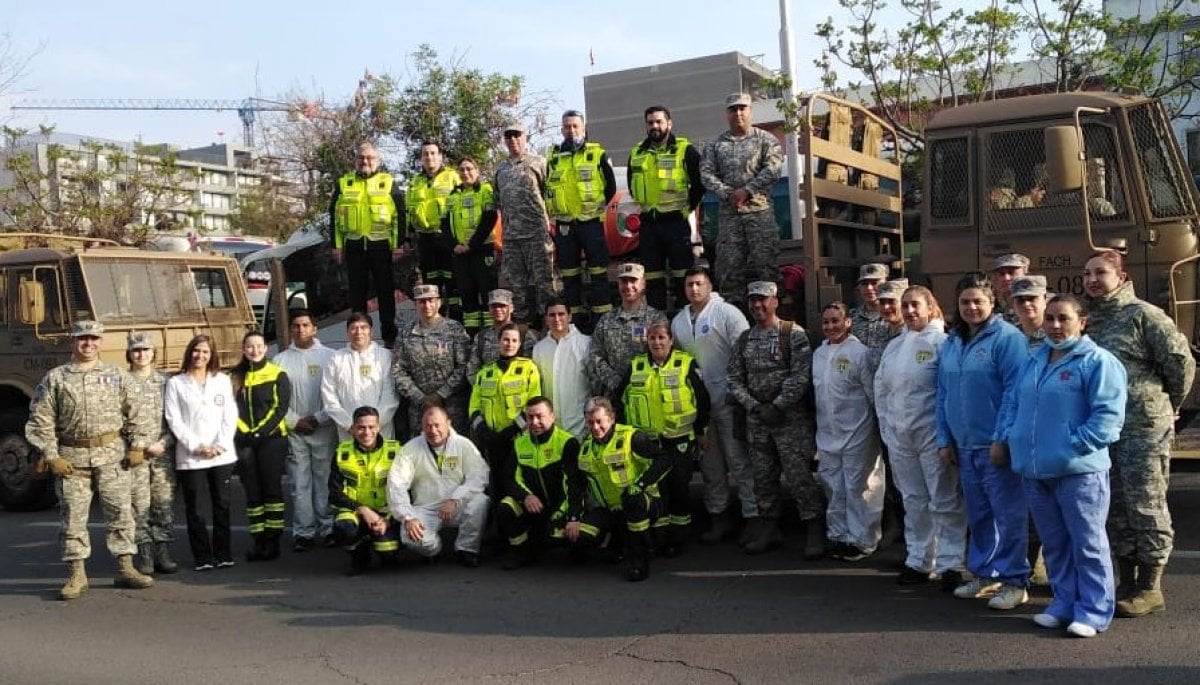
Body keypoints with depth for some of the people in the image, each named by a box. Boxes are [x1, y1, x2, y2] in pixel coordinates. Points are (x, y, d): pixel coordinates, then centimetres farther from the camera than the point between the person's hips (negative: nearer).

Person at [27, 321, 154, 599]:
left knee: (120, 511, 2)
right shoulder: (55, 379, 4)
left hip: (112, 456, 1)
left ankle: (125, 569, 11)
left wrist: (137, 445, 1)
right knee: (73, 517, 3)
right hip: (72, 459, -1)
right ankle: (77, 575, 12)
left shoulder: (115, 375, 8)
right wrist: (51, 456, -4)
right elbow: (41, 420, 2)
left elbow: (134, 414, 9)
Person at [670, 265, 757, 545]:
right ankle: (718, 516, 23)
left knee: (739, 460, -5)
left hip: (727, 399, -6)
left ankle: (752, 516, 1)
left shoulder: (727, 313, -6)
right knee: (710, 464, 13)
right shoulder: (678, 321, 12)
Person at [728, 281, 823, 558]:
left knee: (798, 476, -7)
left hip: (791, 418, -5)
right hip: (757, 419, 5)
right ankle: (769, 529, 22)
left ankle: (814, 531, 3)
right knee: (763, 477, 11)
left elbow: (801, 376, -12)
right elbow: (734, 379, 7)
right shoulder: (744, 339, 11)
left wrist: (777, 407, -15)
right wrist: (754, 406, -6)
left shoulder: (793, 334, -4)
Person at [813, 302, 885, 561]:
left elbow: (873, 393, -9)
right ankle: (837, 535, 27)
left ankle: (861, 539, 12)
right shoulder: (818, 353, 10)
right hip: (827, 433, 6)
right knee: (833, 487, 14)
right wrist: (818, 425, 15)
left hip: (856, 432, -6)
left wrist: (879, 427, -8)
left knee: (857, 487, 1)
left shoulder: (860, 352, -11)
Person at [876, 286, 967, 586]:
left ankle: (951, 563, 6)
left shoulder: (941, 342, -7)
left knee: (945, 501, -1)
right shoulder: (894, 347, 13)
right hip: (900, 437, 6)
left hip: (933, 434, -6)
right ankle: (918, 560, 23)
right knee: (914, 501, 14)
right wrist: (887, 428, 11)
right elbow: (881, 389, 17)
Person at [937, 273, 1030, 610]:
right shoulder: (952, 343, 13)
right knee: (978, 514, 15)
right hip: (965, 445, 7)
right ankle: (983, 574, 27)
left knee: (1008, 514, 0)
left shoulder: (1007, 337, -9)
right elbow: (943, 394, 15)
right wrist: (945, 439, 11)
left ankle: (1013, 581, 9)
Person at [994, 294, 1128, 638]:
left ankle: (1093, 610, 12)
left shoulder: (1098, 362, -7)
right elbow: (1012, 401, 21)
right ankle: (1064, 603, 26)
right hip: (1035, 470, 7)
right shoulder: (1033, 361, 15)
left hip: (1079, 471, -7)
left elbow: (1108, 416, -14)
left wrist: (1075, 446, -17)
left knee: (1087, 544, 2)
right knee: (1054, 543, 15)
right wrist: (1004, 437, 9)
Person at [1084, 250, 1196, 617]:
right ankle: (1127, 584, 24)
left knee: (1146, 508, 1)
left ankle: (1150, 589, 11)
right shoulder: (1088, 320, 11)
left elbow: (1181, 362, -8)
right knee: (1115, 509, 12)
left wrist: (1167, 407, 3)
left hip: (1144, 430, -7)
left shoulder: (1144, 315, -8)